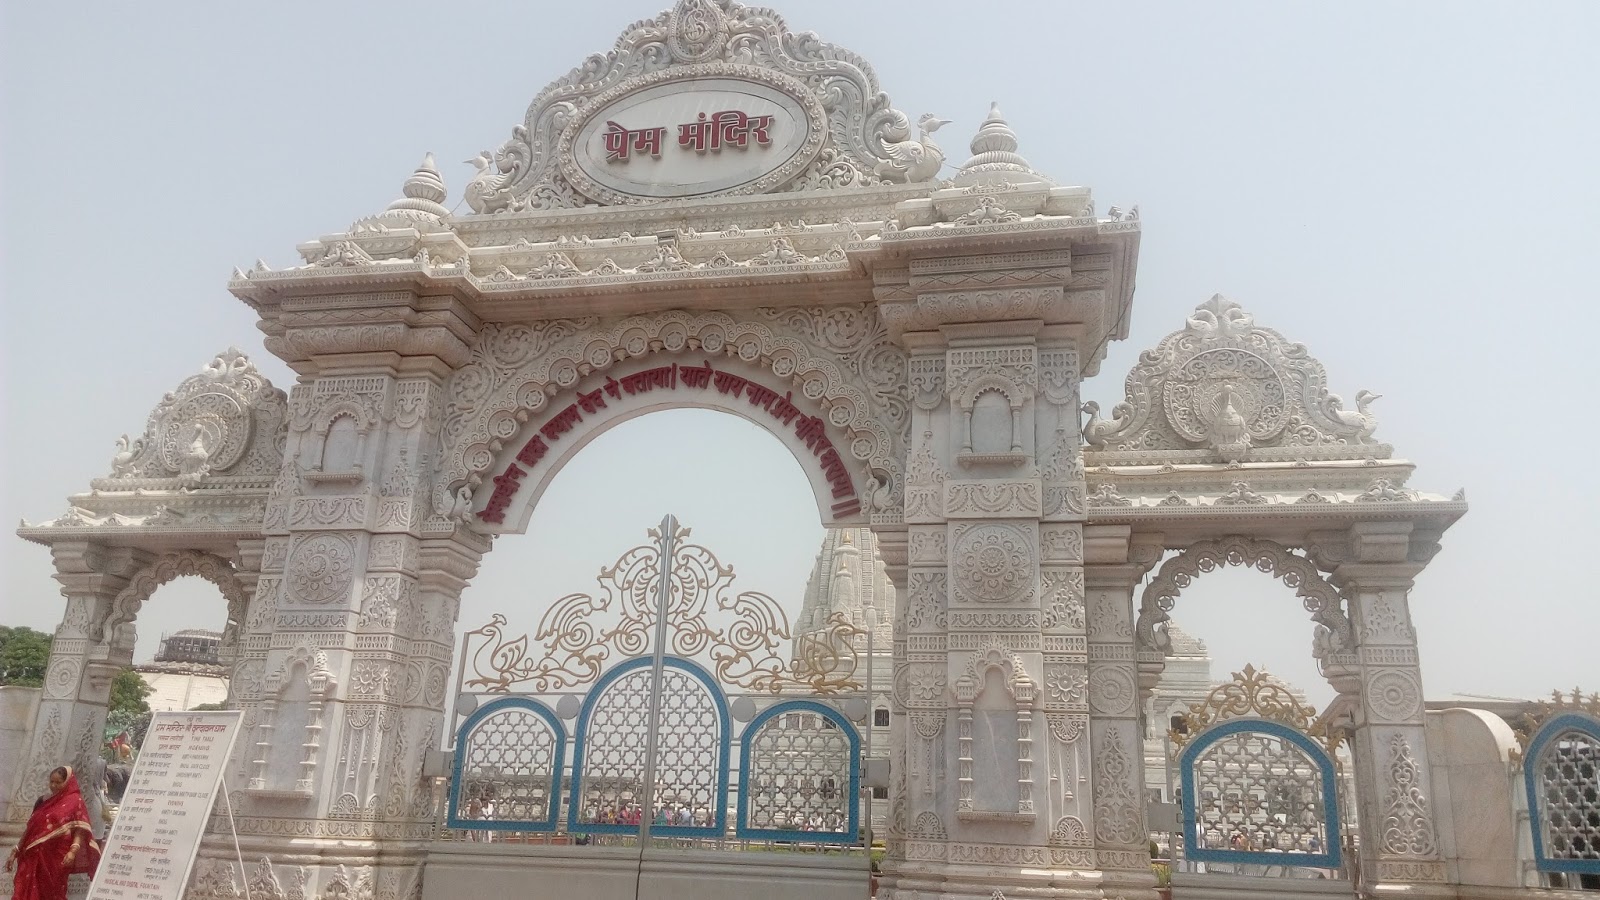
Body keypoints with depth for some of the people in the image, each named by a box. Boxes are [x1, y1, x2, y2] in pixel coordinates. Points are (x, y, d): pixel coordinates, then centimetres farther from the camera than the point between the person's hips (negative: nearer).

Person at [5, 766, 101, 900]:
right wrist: (15, 852, 17)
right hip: (33, 857, 5)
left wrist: (73, 851, -23)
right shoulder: (43, 801, 14)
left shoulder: (75, 801, -3)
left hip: (56, 859, -5)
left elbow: (80, 830, -10)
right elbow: (30, 829, 20)